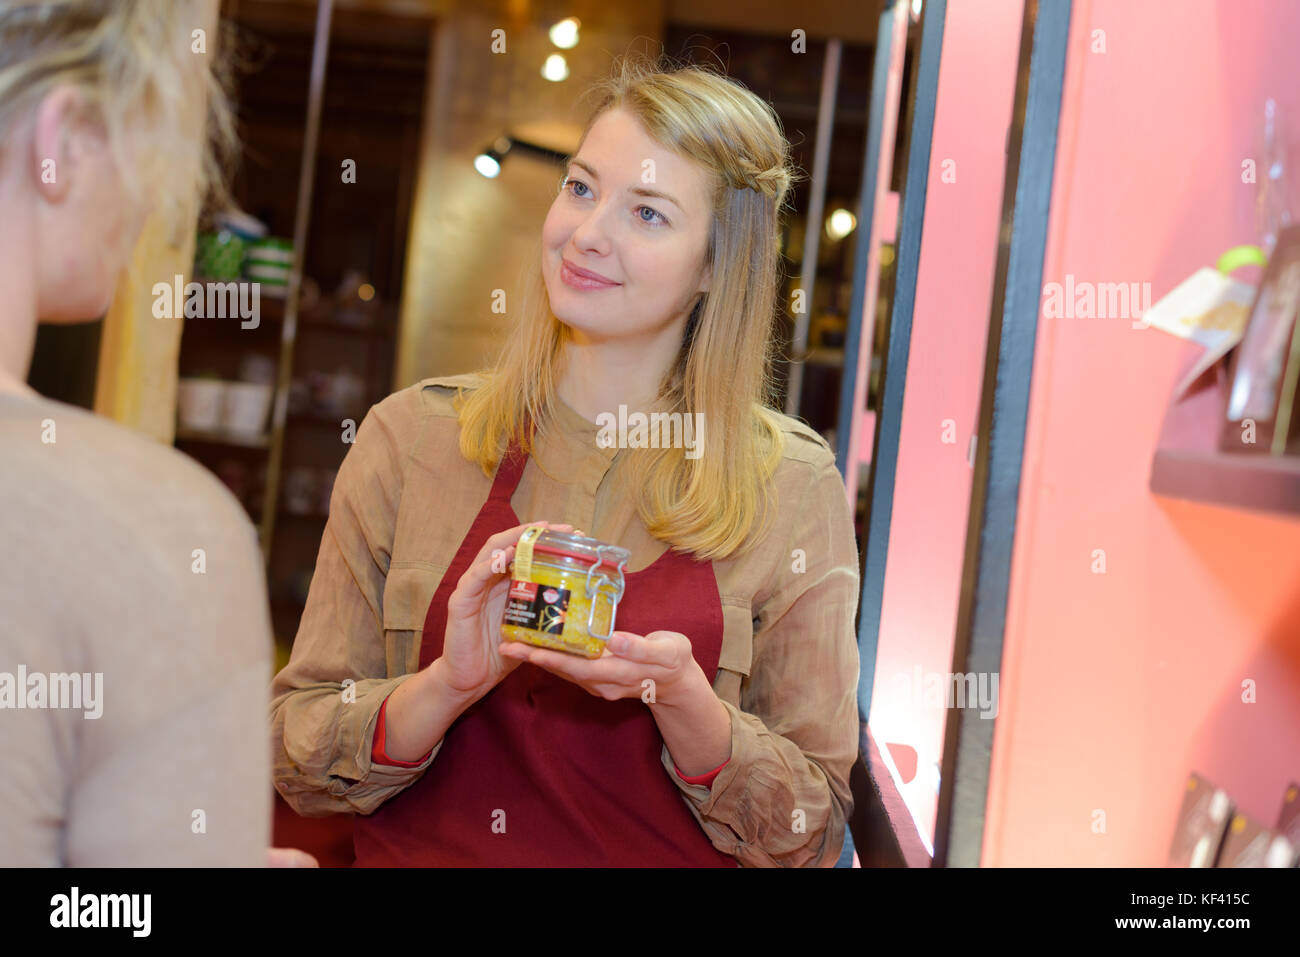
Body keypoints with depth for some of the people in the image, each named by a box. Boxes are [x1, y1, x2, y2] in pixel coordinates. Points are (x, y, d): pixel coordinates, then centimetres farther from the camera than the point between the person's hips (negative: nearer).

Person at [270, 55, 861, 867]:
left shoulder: (793, 488, -3)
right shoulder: (412, 436, -1)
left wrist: (681, 699, -15)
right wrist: (449, 685, -16)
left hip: (670, 855, -1)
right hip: (419, 851, 1)